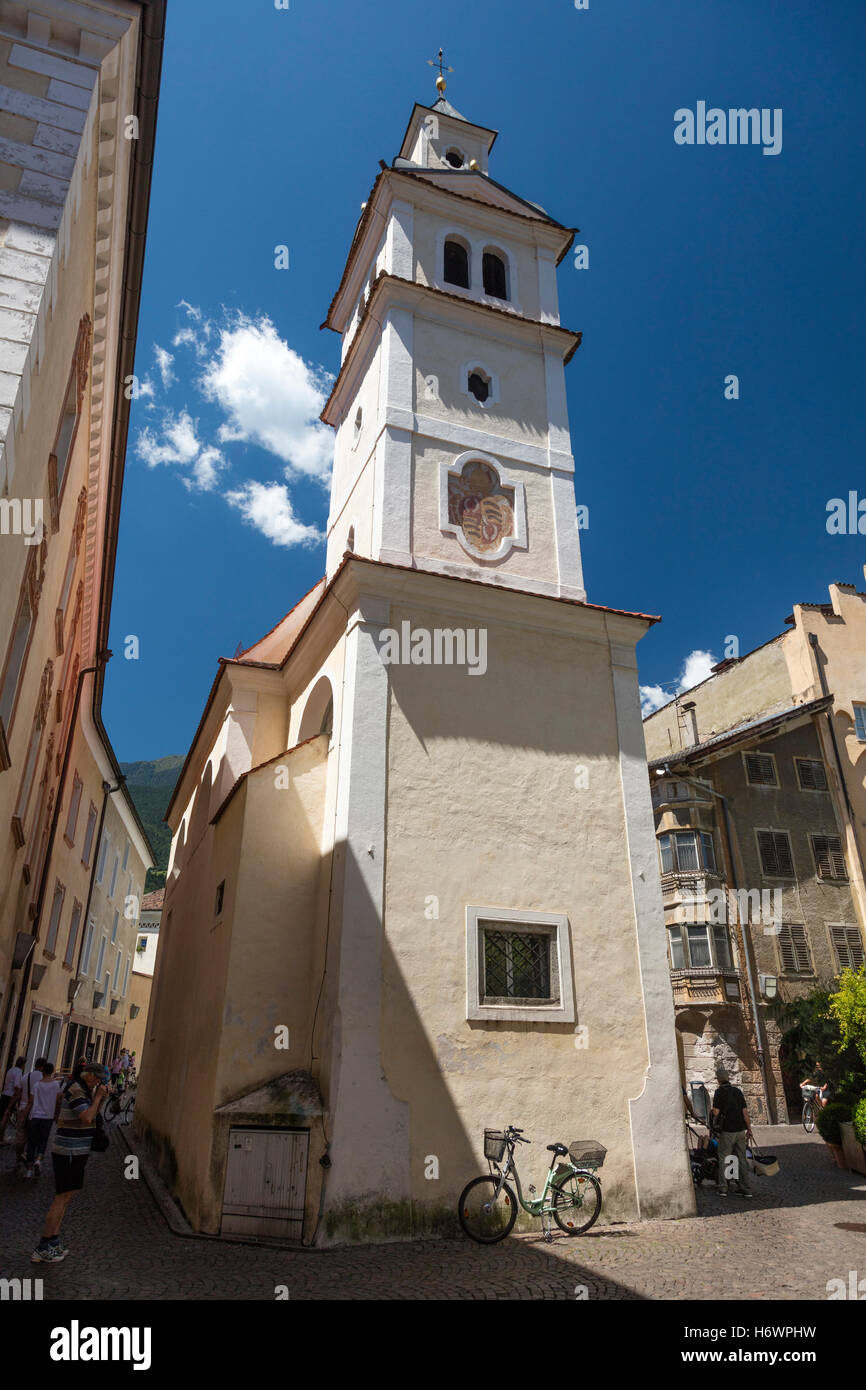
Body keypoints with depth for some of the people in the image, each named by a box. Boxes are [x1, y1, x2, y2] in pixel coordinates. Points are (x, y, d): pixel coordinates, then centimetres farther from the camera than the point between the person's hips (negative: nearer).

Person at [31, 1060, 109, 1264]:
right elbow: (87, 1118, -28)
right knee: (63, 1198, -6)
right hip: (69, 1152, -10)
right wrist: (98, 1097, -18)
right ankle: (42, 1249, 0)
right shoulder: (76, 1091, -18)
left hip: (75, 1152, 10)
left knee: (66, 1197, 14)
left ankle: (54, 1242, 21)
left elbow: (93, 1116, 19)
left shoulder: (84, 1090, 12)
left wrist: (99, 1098, 5)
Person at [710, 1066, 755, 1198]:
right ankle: (746, 1189, 13)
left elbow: (716, 1112, -13)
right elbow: (745, 1112, 4)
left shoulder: (719, 1092, -9)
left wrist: (712, 1113, 9)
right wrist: (749, 1129, 10)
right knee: (742, 1159, 12)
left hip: (726, 1131, -5)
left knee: (723, 1158, 6)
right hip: (740, 1130, 5)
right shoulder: (738, 1091, 6)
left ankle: (722, 1188, 5)